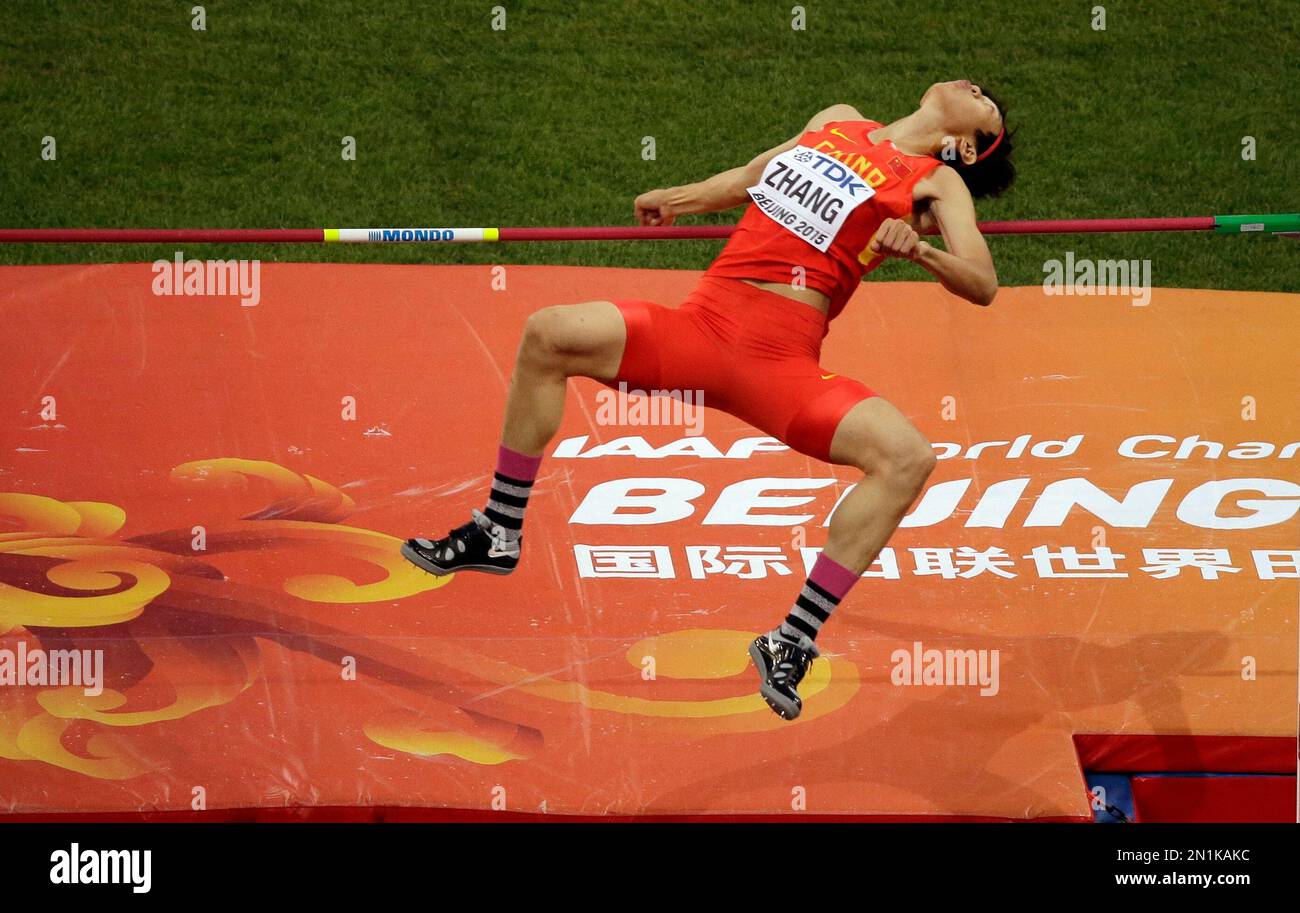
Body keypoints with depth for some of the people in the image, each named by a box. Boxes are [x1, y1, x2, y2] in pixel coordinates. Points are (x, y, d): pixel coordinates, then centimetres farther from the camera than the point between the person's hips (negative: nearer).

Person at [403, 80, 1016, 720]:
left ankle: (793, 642, -23)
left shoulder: (939, 182, 10)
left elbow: (982, 285, -5)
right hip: (702, 322, 4)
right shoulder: (838, 120, 24)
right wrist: (685, 198, 32)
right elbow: (754, 175, 40)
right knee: (547, 335, -14)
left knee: (908, 457, -28)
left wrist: (919, 248, -22)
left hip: (780, 358, -4)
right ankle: (499, 535, 0)